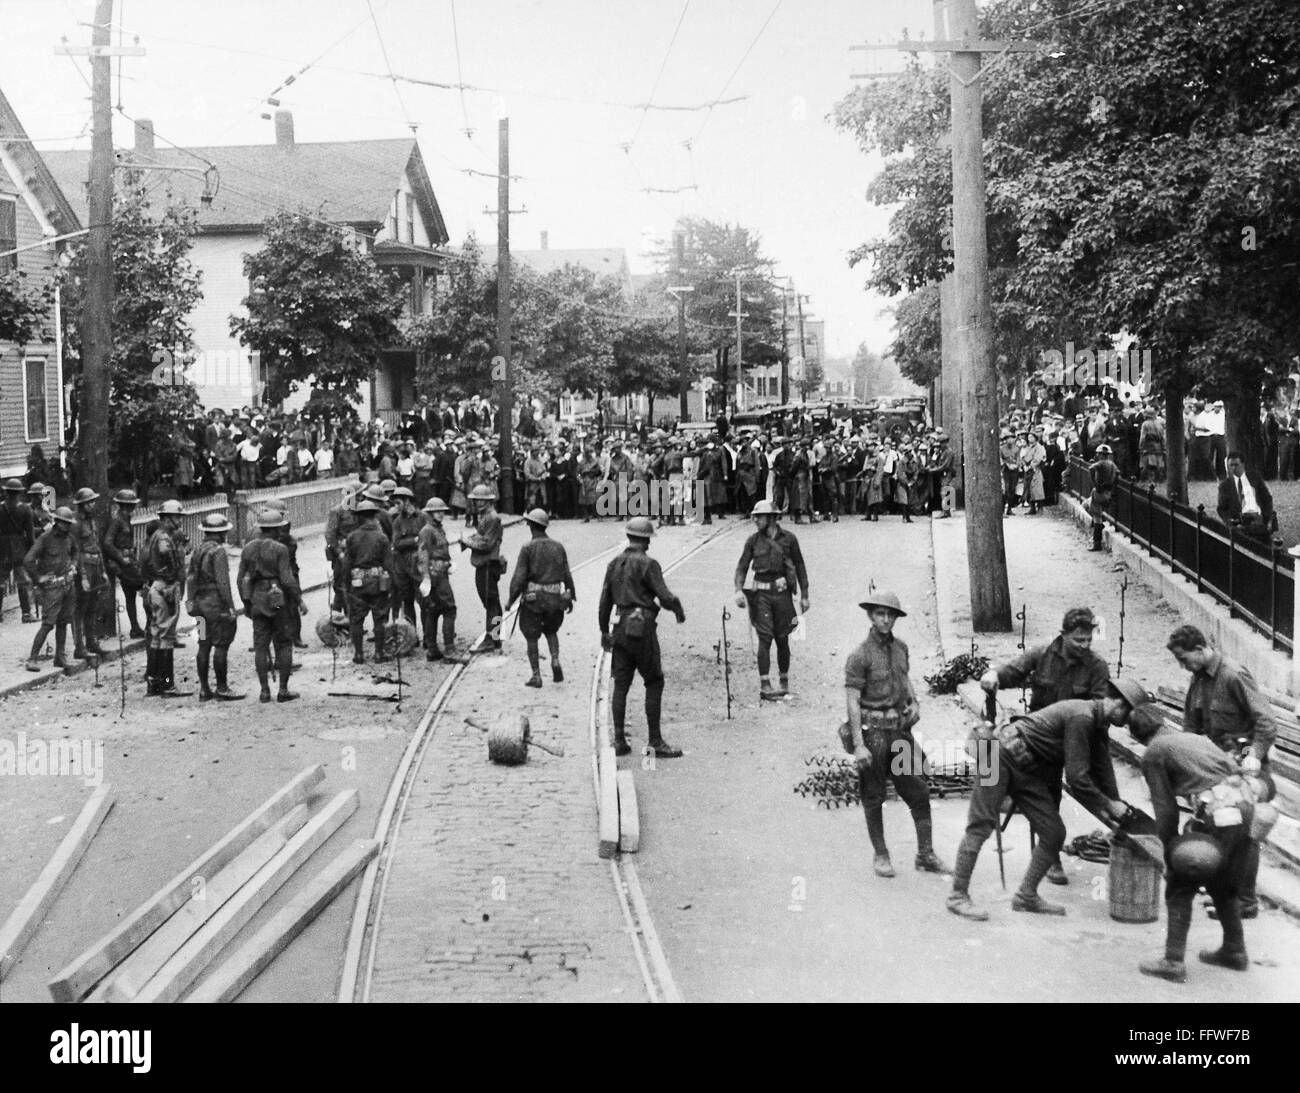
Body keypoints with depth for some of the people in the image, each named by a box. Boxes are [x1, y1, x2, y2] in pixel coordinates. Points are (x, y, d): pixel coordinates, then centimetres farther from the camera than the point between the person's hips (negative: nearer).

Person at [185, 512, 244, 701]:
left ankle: (204, 689, 12)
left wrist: (191, 601, 16)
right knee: (221, 645, -5)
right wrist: (231, 607, -15)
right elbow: (222, 582, -18)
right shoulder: (218, 551, -13)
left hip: (200, 602, 8)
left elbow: (190, 578, 13)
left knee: (204, 646, 10)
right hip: (216, 602, -8)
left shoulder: (197, 550, 12)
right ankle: (222, 688, -4)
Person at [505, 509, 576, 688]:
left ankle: (536, 676, 8)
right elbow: (567, 576, 5)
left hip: (533, 599, -4)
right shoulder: (558, 547, 2)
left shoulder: (528, 548, -10)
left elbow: (519, 577, -13)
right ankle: (555, 661, 3)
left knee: (531, 637, 9)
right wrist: (571, 597, 17)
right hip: (555, 598, 4)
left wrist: (511, 600, -4)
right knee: (551, 631, 25)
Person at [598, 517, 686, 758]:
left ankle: (619, 741, 10)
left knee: (621, 684, 8)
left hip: (621, 629, 6)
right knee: (654, 683, 1)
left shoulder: (614, 564, 10)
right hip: (643, 628, -6)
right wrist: (679, 610, 5)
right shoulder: (648, 564, -10)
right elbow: (665, 597, -15)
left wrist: (604, 631, 21)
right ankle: (656, 741, 1)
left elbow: (605, 601, 13)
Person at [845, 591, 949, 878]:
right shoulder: (860, 656, -13)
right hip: (873, 732, -6)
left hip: (900, 729, 6)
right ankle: (880, 855, 19)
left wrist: (914, 701, 7)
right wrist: (858, 745, -19)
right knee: (873, 798, 5)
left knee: (919, 792, 5)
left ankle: (926, 855, 14)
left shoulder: (900, 647, 7)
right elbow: (852, 701, -15)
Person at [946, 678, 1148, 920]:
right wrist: (1109, 805, -12)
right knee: (981, 827, -11)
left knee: (1054, 833, 4)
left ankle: (1027, 897, 13)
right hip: (1004, 756, -10)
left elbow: (1103, 773, 17)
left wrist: (1117, 810, 12)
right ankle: (958, 895, -6)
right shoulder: (1082, 716, -22)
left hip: (1029, 772, 10)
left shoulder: (1099, 728, 10)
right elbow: (1076, 777, -22)